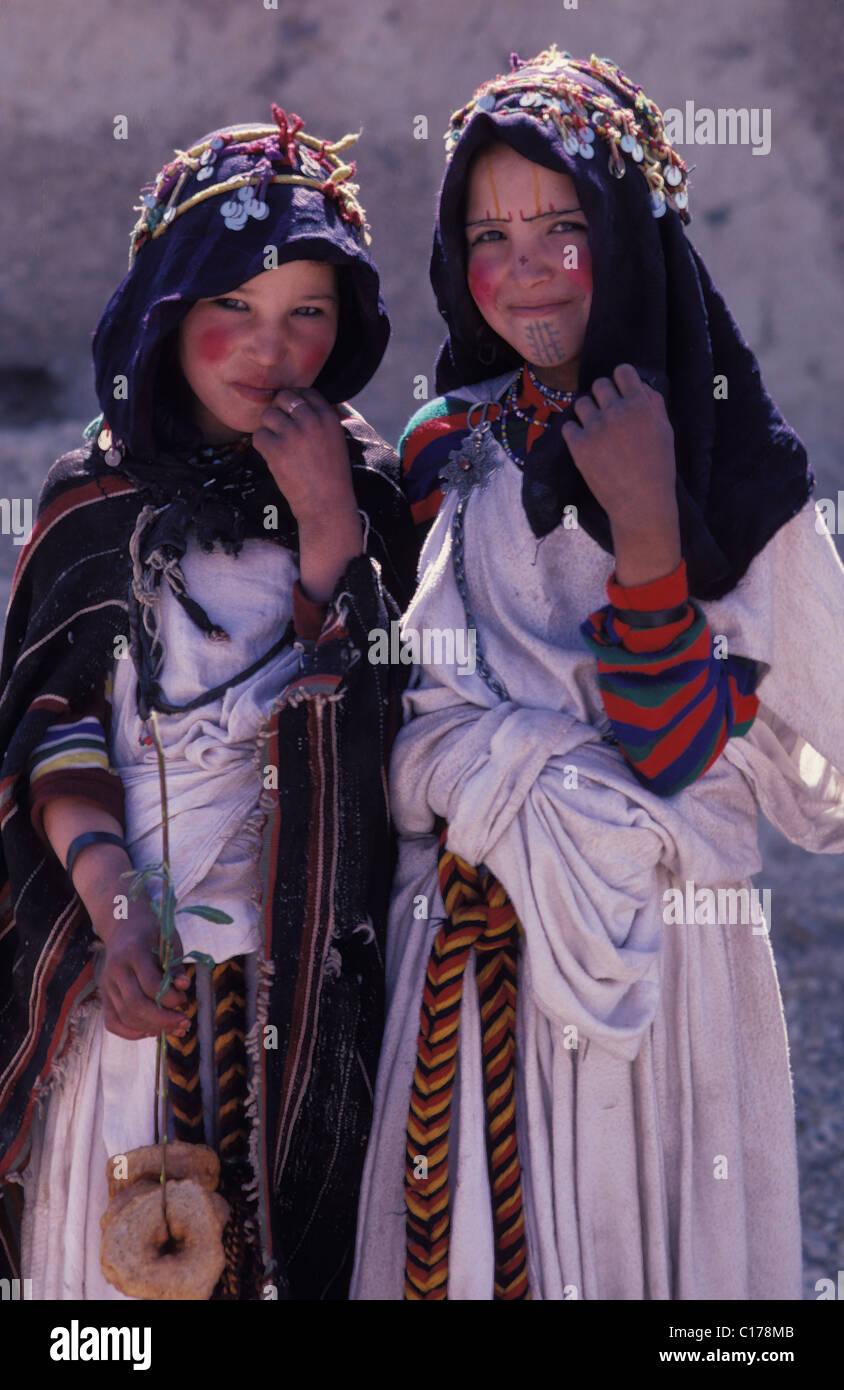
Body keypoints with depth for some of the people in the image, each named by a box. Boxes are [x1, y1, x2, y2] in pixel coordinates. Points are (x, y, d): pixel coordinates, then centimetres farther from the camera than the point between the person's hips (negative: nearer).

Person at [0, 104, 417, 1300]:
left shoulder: (373, 492, 2)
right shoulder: (98, 499, 1)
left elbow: (376, 723, -8)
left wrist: (330, 530, -16)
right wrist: (112, 900, -15)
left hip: (315, 973, 0)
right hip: (137, 963, 0)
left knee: (299, 1240, 10)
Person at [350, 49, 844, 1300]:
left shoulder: (738, 469, -6)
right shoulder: (446, 453, 5)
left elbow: (681, 755, -17)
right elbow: (414, 736, 4)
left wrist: (647, 526, -22)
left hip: (662, 955, -3)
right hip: (466, 954, 3)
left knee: (642, 1243, 7)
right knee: (468, 1243, 11)